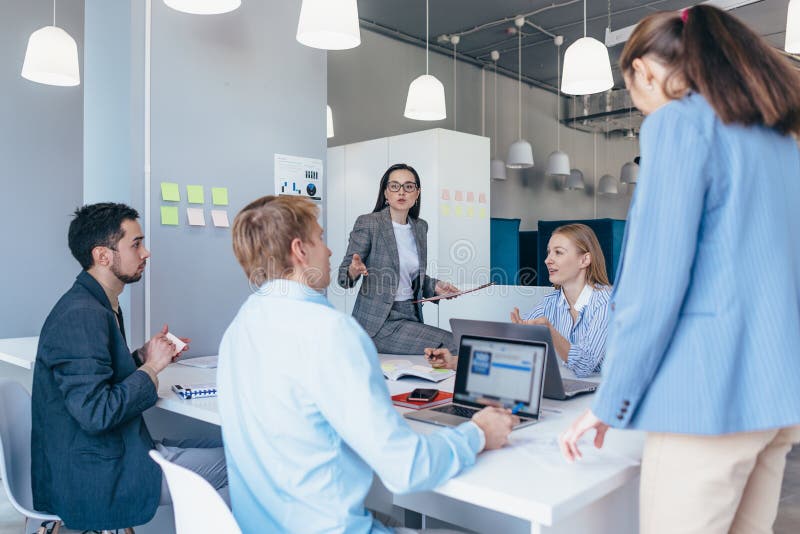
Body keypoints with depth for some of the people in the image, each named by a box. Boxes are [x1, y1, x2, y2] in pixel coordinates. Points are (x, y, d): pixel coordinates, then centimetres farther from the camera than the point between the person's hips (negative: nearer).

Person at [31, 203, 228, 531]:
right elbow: (96, 414, -28)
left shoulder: (99, 306, 9)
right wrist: (151, 367, -16)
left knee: (219, 447, 10)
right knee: (232, 461, -8)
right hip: (94, 481, -10)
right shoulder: (82, 316, -24)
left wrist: (142, 356, 3)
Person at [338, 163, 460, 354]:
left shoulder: (420, 227, 11)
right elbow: (344, 274, -8)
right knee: (449, 344, -19)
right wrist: (354, 271, -30)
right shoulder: (367, 223, -8)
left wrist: (435, 286, 4)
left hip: (411, 315, 7)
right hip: (379, 323, -6)